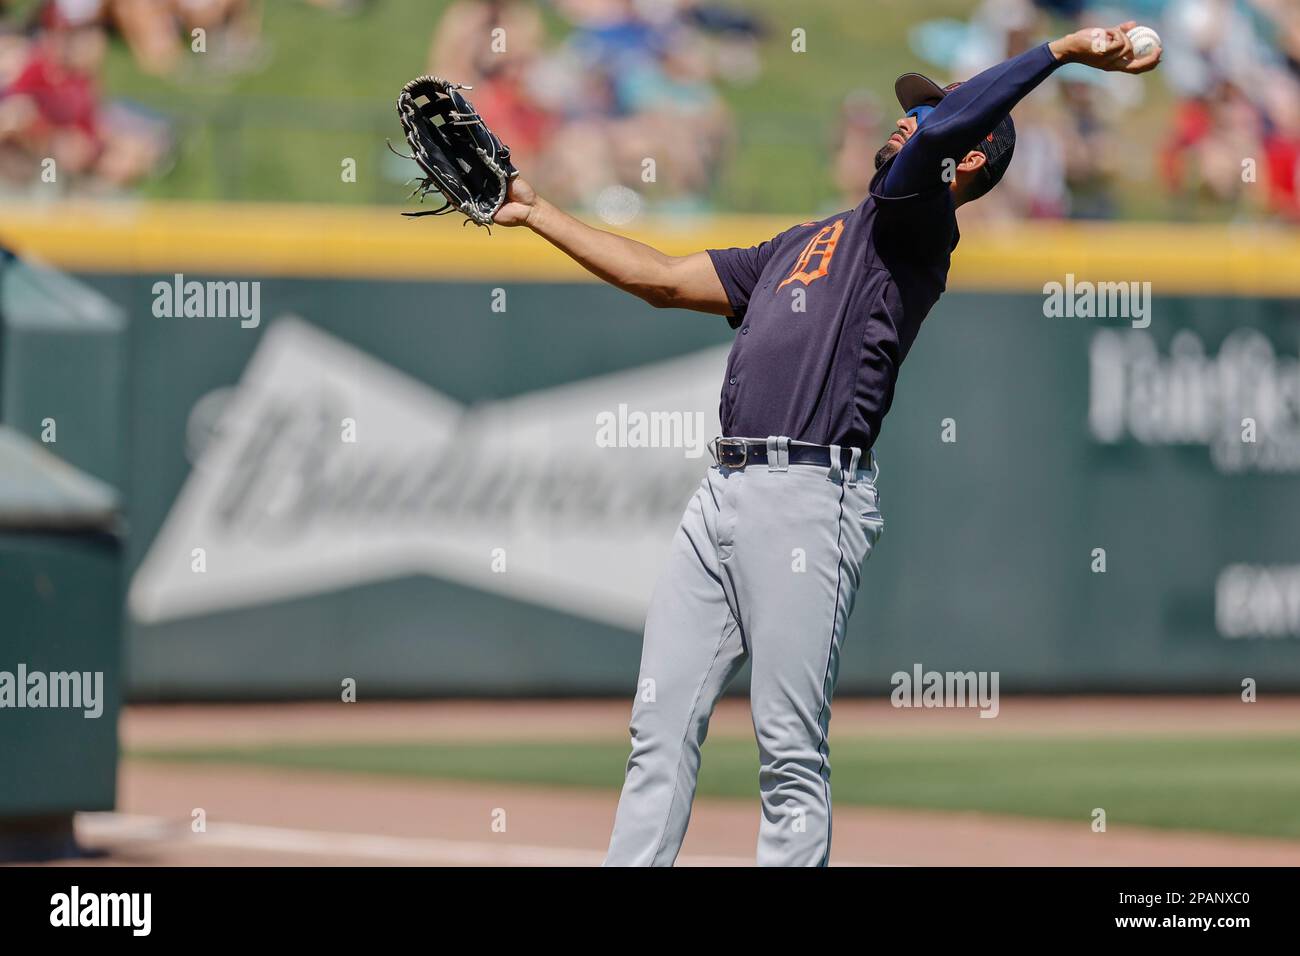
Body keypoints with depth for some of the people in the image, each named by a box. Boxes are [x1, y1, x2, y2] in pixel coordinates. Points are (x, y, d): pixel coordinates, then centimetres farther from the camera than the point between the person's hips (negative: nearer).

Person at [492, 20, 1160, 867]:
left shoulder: (910, 225, 2)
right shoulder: (803, 244, 28)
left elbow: (940, 130, -18)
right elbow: (662, 277, 32)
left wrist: (1065, 51, -21)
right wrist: (538, 214, 32)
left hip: (808, 495, -9)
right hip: (725, 493, 9)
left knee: (790, 750, -9)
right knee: (662, 725, 5)